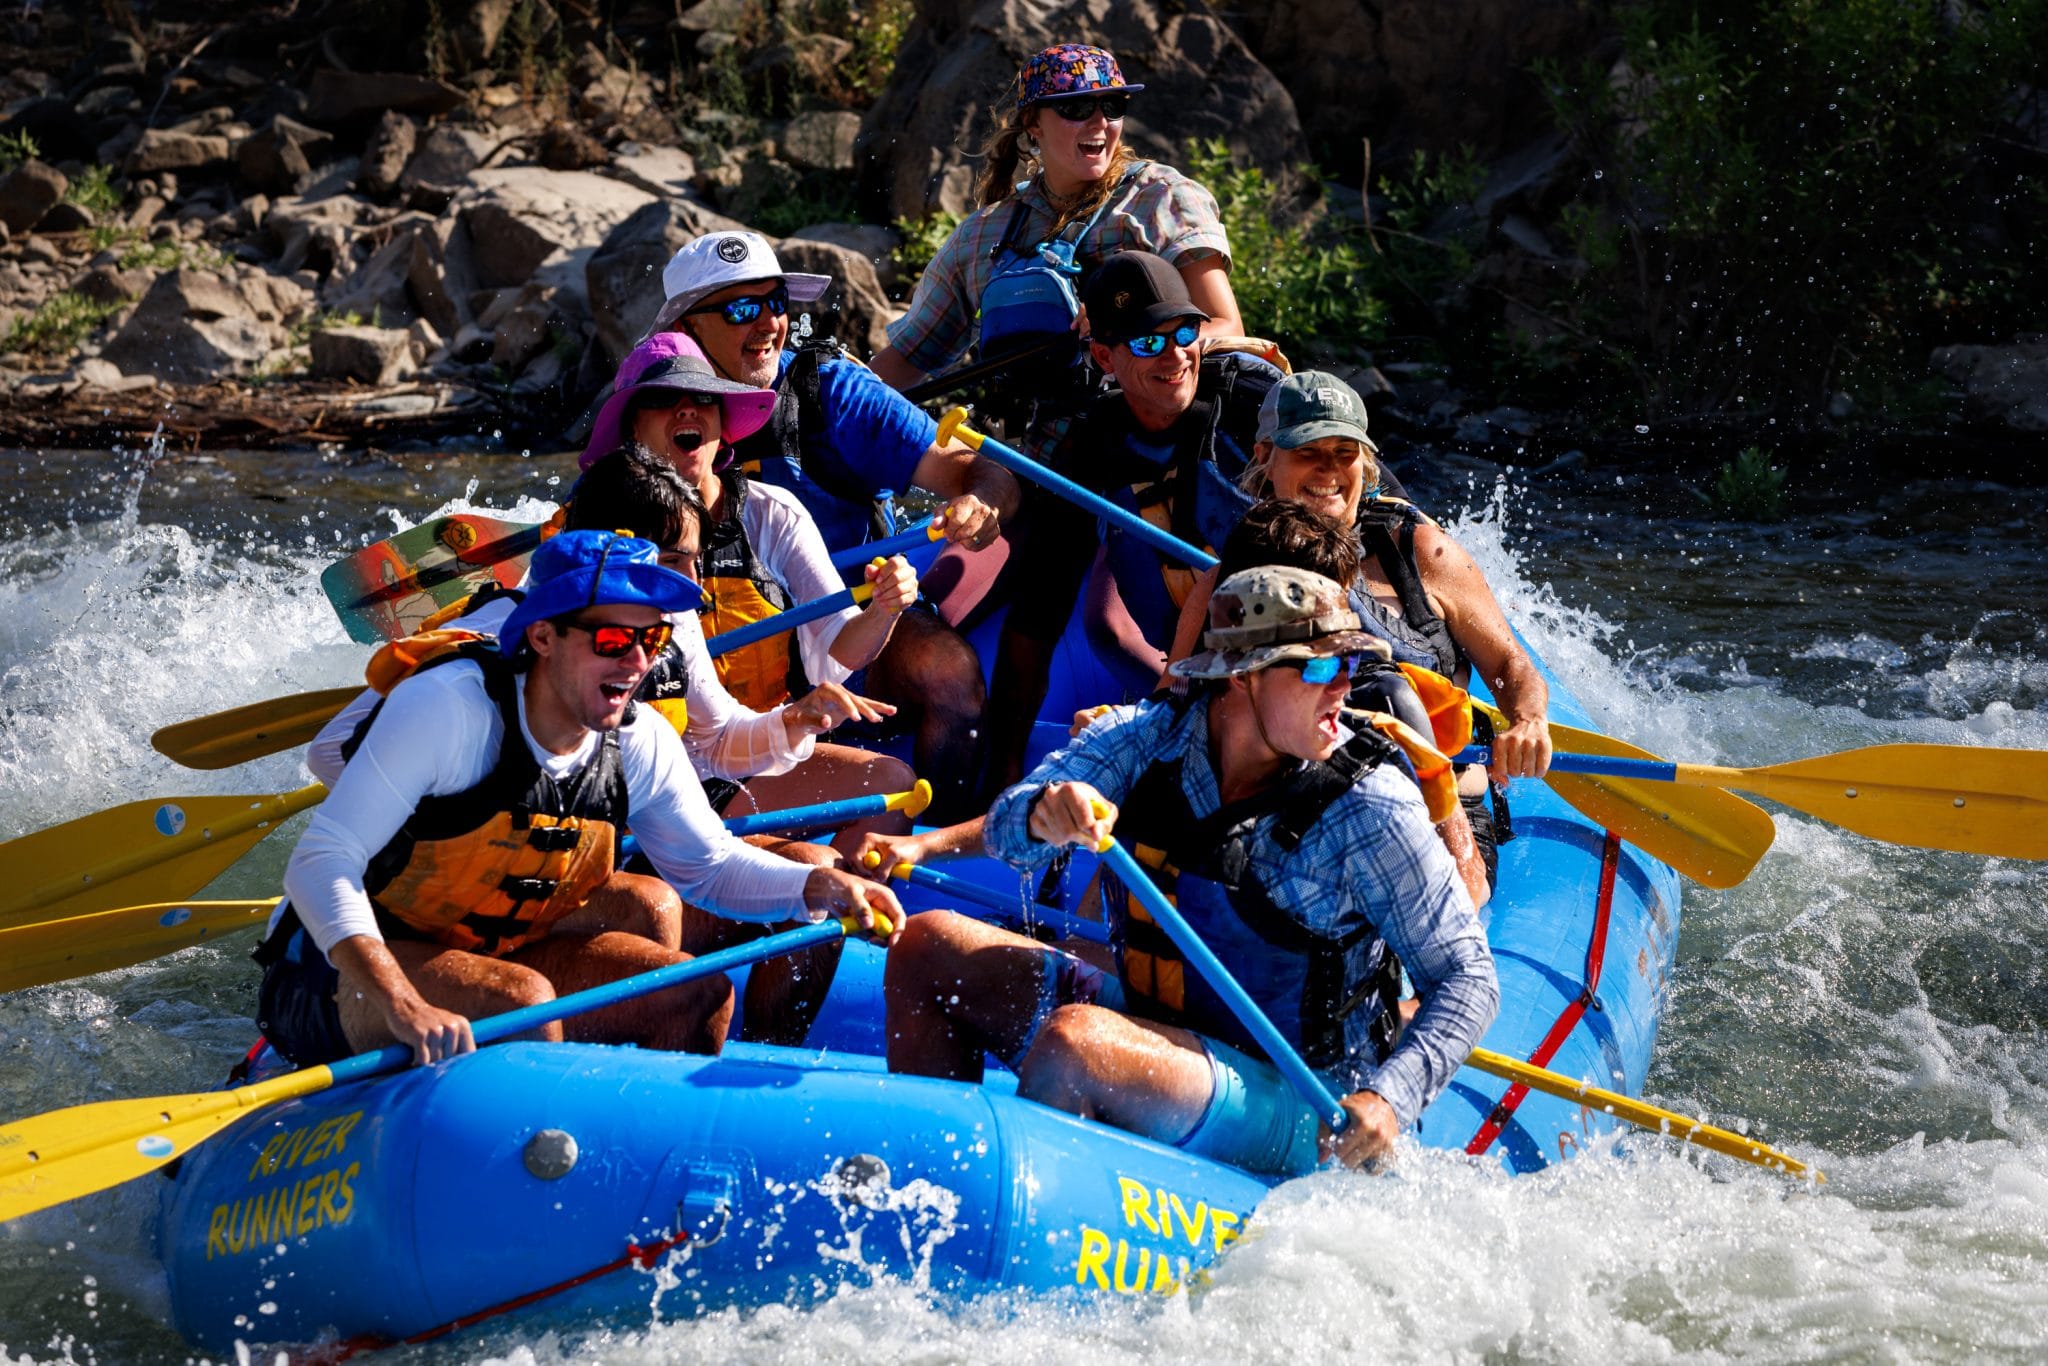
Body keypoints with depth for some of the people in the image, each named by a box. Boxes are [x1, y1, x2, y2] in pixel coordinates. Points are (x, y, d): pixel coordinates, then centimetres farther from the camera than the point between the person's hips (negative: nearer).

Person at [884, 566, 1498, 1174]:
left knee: (1071, 1040, -31)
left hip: (1292, 1116, -6)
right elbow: (1006, 829, -13)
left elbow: (1469, 977, -14)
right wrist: (1045, 815, -38)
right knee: (926, 944, 2)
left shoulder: (1371, 810, -18)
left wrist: (1389, 1100, -30)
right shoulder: (1149, 736, -6)